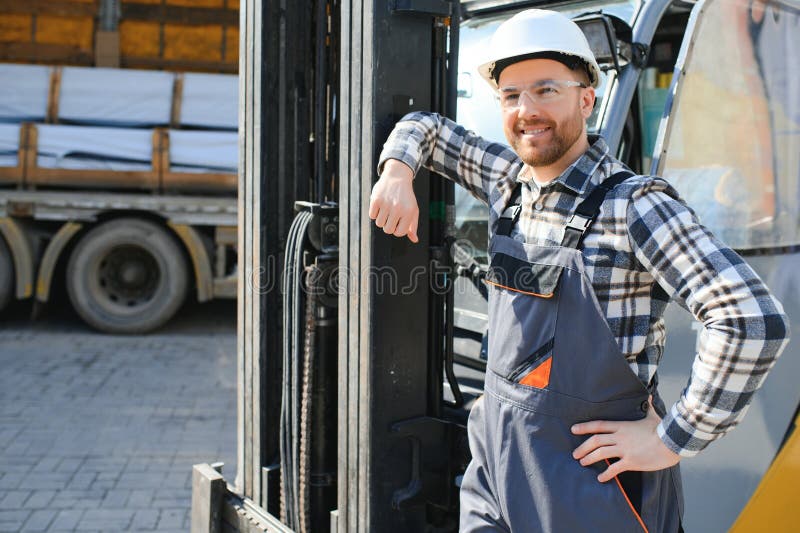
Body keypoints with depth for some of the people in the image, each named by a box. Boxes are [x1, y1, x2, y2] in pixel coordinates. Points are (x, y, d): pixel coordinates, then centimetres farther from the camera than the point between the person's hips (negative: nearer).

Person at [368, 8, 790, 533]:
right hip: (496, 454, 6)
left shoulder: (633, 204, -18)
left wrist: (671, 439, -19)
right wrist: (397, 173, -1)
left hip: (588, 476, -6)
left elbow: (754, 321, -25)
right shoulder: (509, 181, 3)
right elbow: (428, 128, 21)